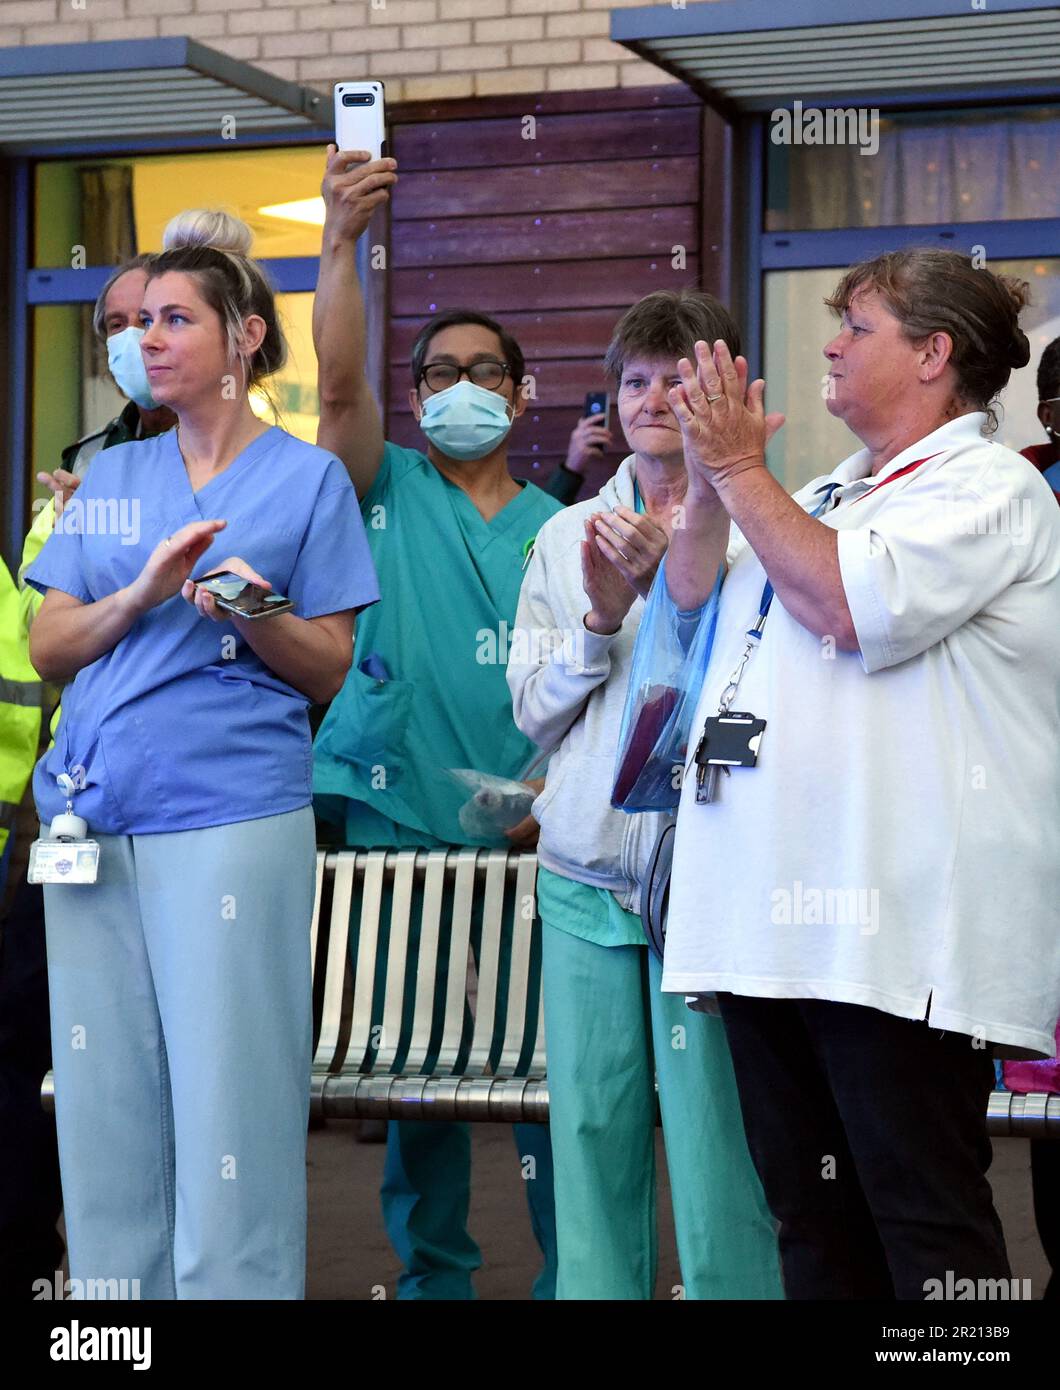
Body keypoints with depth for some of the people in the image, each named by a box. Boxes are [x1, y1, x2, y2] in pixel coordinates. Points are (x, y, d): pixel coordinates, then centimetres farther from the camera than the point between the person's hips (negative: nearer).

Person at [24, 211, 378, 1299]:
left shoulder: (307, 477, 4)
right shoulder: (110, 476, 15)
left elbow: (331, 671, 2)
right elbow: (47, 648, 9)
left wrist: (254, 616, -17)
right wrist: (143, 594, -9)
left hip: (231, 814, -4)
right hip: (92, 814, 4)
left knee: (226, 1100, -7)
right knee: (103, 1103, 5)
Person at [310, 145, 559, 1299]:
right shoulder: (390, 492, 7)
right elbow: (340, 383, -10)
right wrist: (343, 240, -22)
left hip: (526, 840, 0)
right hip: (396, 824, 0)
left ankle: (574, 1277, 7)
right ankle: (431, 1274, 16)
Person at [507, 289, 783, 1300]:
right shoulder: (567, 535, 14)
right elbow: (533, 709, 10)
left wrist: (668, 588, -15)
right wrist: (602, 618, -5)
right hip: (585, 874, 4)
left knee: (715, 1130, -6)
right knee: (590, 1122, 7)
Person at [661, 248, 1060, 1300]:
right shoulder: (828, 499, 24)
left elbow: (852, 605, -18)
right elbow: (693, 588, 18)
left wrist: (741, 469, -9)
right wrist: (710, 476, 0)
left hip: (893, 931, -9)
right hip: (774, 916, 9)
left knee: (923, 1220, -7)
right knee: (810, 1216, 11)